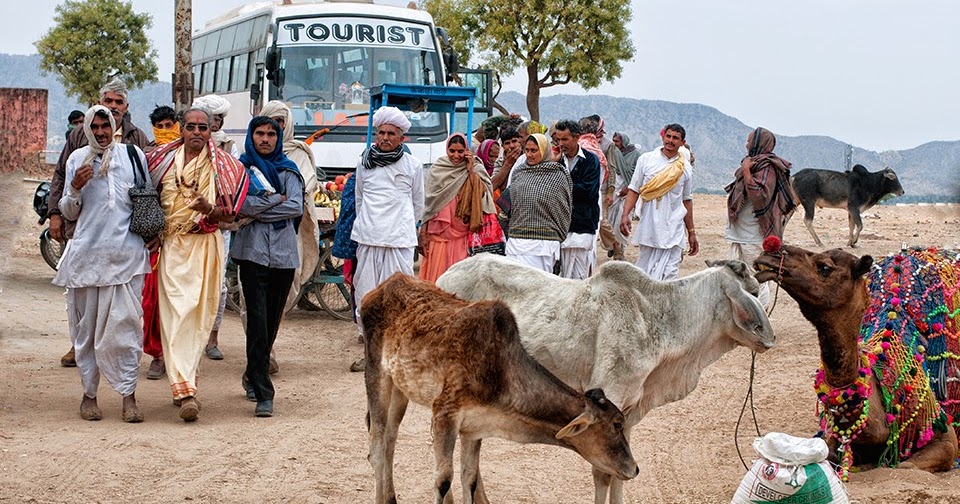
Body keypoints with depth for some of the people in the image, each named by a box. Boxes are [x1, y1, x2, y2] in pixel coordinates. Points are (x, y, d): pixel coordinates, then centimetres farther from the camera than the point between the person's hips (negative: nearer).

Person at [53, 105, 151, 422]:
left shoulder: (133, 155, 7)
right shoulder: (77, 160, 8)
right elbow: (69, 213, 12)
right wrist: (75, 188, -6)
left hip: (126, 254, -1)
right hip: (86, 254, 1)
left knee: (124, 325, -6)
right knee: (86, 326, 5)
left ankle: (128, 395, -4)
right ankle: (89, 394, 14)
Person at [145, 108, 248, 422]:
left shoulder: (223, 166, 4)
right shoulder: (164, 160, 8)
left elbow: (231, 213, 2)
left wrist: (209, 209, -17)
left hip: (206, 246, -1)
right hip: (172, 246, 1)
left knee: (199, 315, -1)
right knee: (176, 314, -7)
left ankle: (183, 380, 10)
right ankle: (185, 390, -8)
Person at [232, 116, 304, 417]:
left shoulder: (288, 170, 11)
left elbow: (296, 207, -4)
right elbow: (237, 204, -11)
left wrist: (257, 209, -8)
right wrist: (276, 200, -7)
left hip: (284, 253, 3)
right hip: (253, 252, -3)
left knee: (272, 320, 11)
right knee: (258, 319, -12)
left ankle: (254, 374, 33)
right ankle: (263, 394, -15)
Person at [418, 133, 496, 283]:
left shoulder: (476, 170, 5)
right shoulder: (436, 170, 6)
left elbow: (482, 196, -9)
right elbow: (427, 203, 8)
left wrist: (471, 171, -10)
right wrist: (423, 234, 3)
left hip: (462, 235, -1)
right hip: (438, 233, 1)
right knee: (437, 274, -3)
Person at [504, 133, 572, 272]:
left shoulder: (557, 175, -1)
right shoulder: (518, 172, 13)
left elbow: (563, 209, 5)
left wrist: (559, 237, 9)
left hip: (543, 242, -5)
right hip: (515, 239, 5)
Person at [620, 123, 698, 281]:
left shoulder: (684, 167, 7)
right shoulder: (646, 160, 4)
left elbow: (687, 201, 14)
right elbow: (634, 190, 4)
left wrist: (691, 232, 14)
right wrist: (625, 215, -11)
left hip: (673, 232, 0)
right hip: (648, 228, 0)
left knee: (669, 275, -9)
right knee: (643, 275, 5)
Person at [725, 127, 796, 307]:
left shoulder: (767, 168, -13)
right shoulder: (757, 164, 16)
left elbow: (759, 197, -25)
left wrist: (746, 172, -22)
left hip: (755, 238, -10)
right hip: (741, 236, 10)